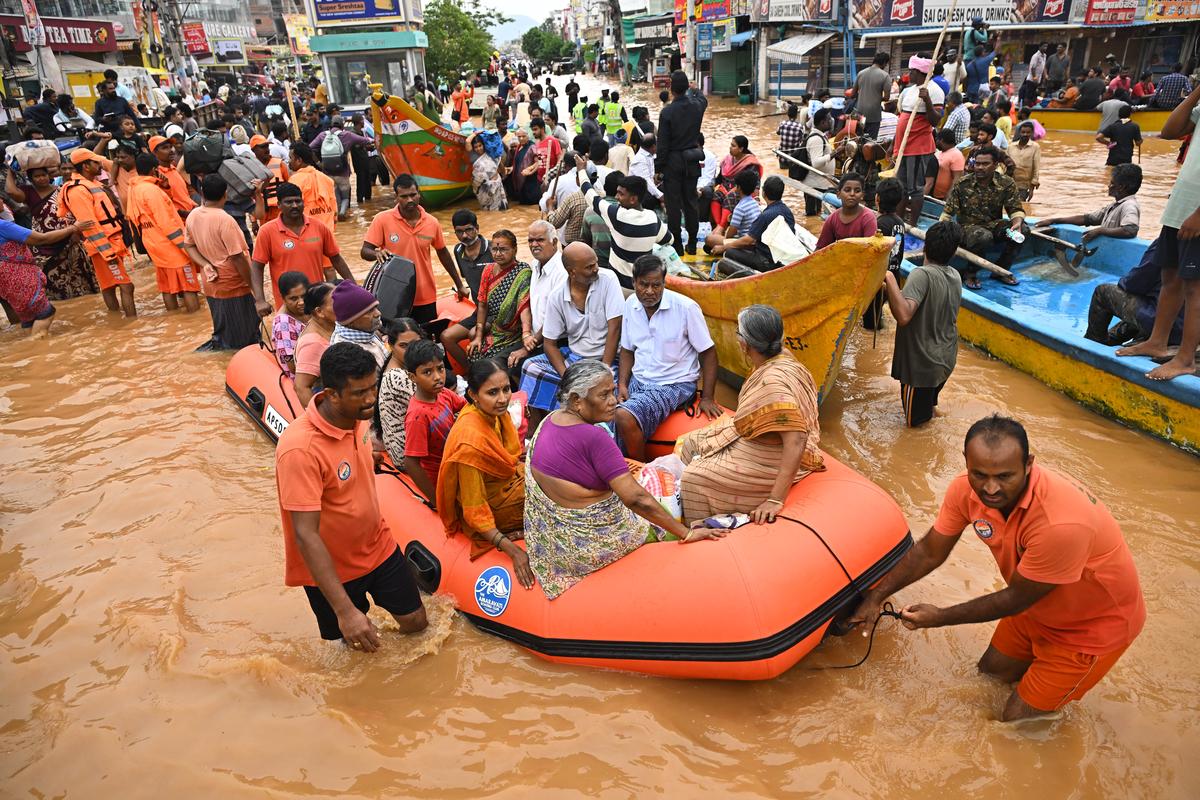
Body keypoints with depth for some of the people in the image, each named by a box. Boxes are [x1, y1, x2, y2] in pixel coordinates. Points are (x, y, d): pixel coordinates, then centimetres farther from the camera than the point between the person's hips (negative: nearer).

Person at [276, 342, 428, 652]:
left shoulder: (356, 417, -10)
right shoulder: (300, 448, -33)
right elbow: (305, 535, -33)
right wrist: (345, 611, -35)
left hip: (379, 546, 6)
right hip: (330, 569, -5)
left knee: (416, 623, 14)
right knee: (353, 651, 13)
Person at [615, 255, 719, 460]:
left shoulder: (686, 307, -14)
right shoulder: (631, 304, 3)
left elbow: (708, 352, -6)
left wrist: (707, 398, -10)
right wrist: (622, 385, 0)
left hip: (674, 384, -5)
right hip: (638, 380, 6)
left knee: (625, 417, -28)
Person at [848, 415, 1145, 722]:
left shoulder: (1060, 523, -42)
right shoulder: (967, 490, -21)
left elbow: (1016, 599, -26)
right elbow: (929, 552, -6)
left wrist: (941, 618, -16)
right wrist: (875, 596, -6)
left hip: (1097, 624, -6)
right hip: (1040, 607, 6)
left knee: (1017, 719, 1)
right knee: (990, 671, 19)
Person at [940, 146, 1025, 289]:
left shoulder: (1006, 183, -2)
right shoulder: (962, 184, -7)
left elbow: (1016, 209, -2)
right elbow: (947, 213, -6)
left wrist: (1017, 222, -26)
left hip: (994, 225, 4)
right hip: (968, 227, -4)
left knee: (1022, 228, -25)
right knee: (984, 237, -39)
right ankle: (970, 274, -13)